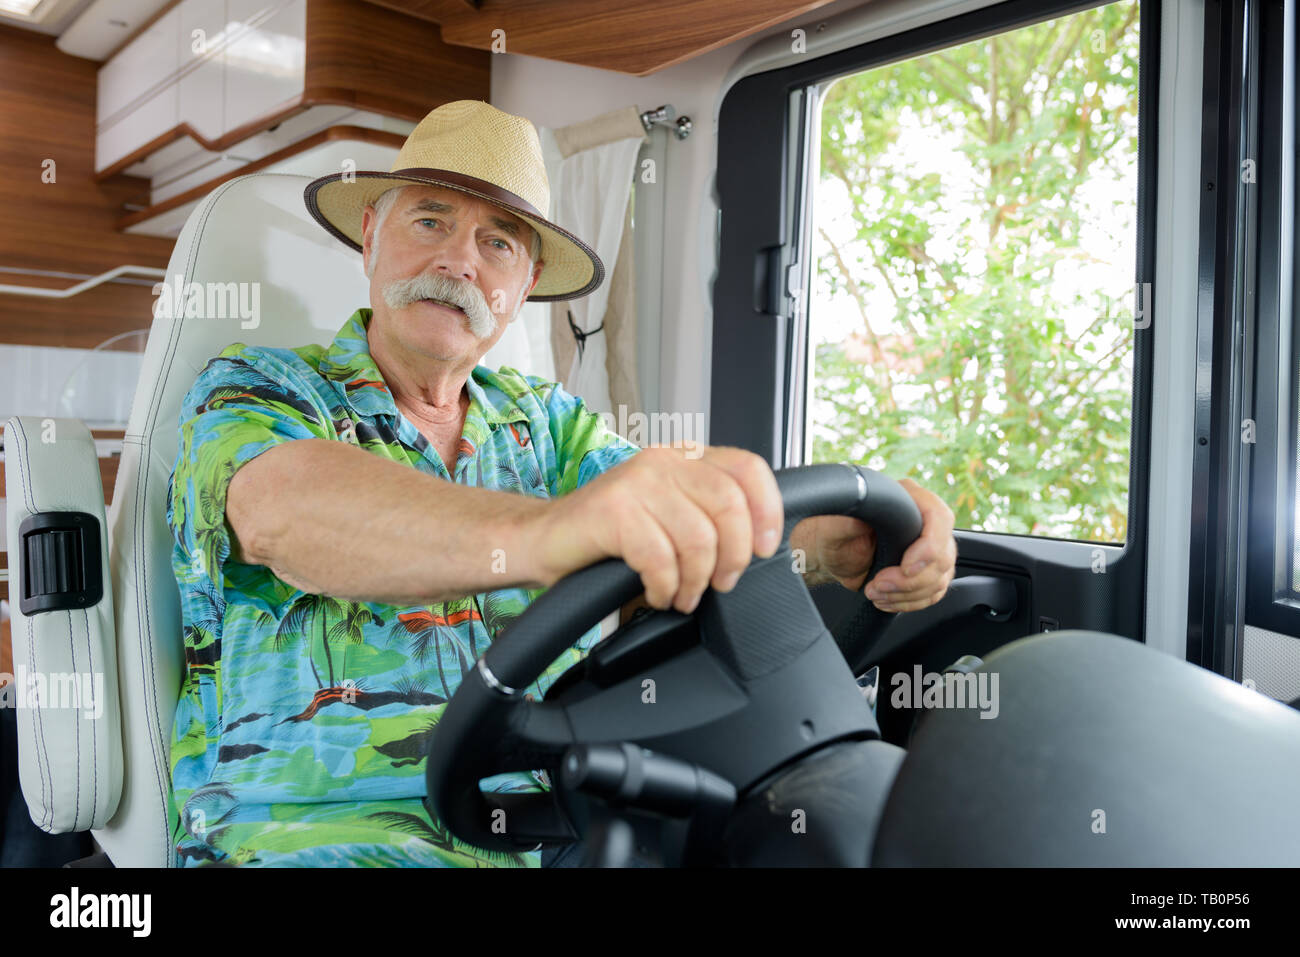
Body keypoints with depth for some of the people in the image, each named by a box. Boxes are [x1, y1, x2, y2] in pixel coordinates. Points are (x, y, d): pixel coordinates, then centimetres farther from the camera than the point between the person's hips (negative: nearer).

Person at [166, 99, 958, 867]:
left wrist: (841, 538, -25)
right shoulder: (249, 392, 0)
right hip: (324, 817, -1)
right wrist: (535, 535, -44)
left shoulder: (548, 421, 13)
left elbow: (693, 504, -2)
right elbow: (290, 512, -24)